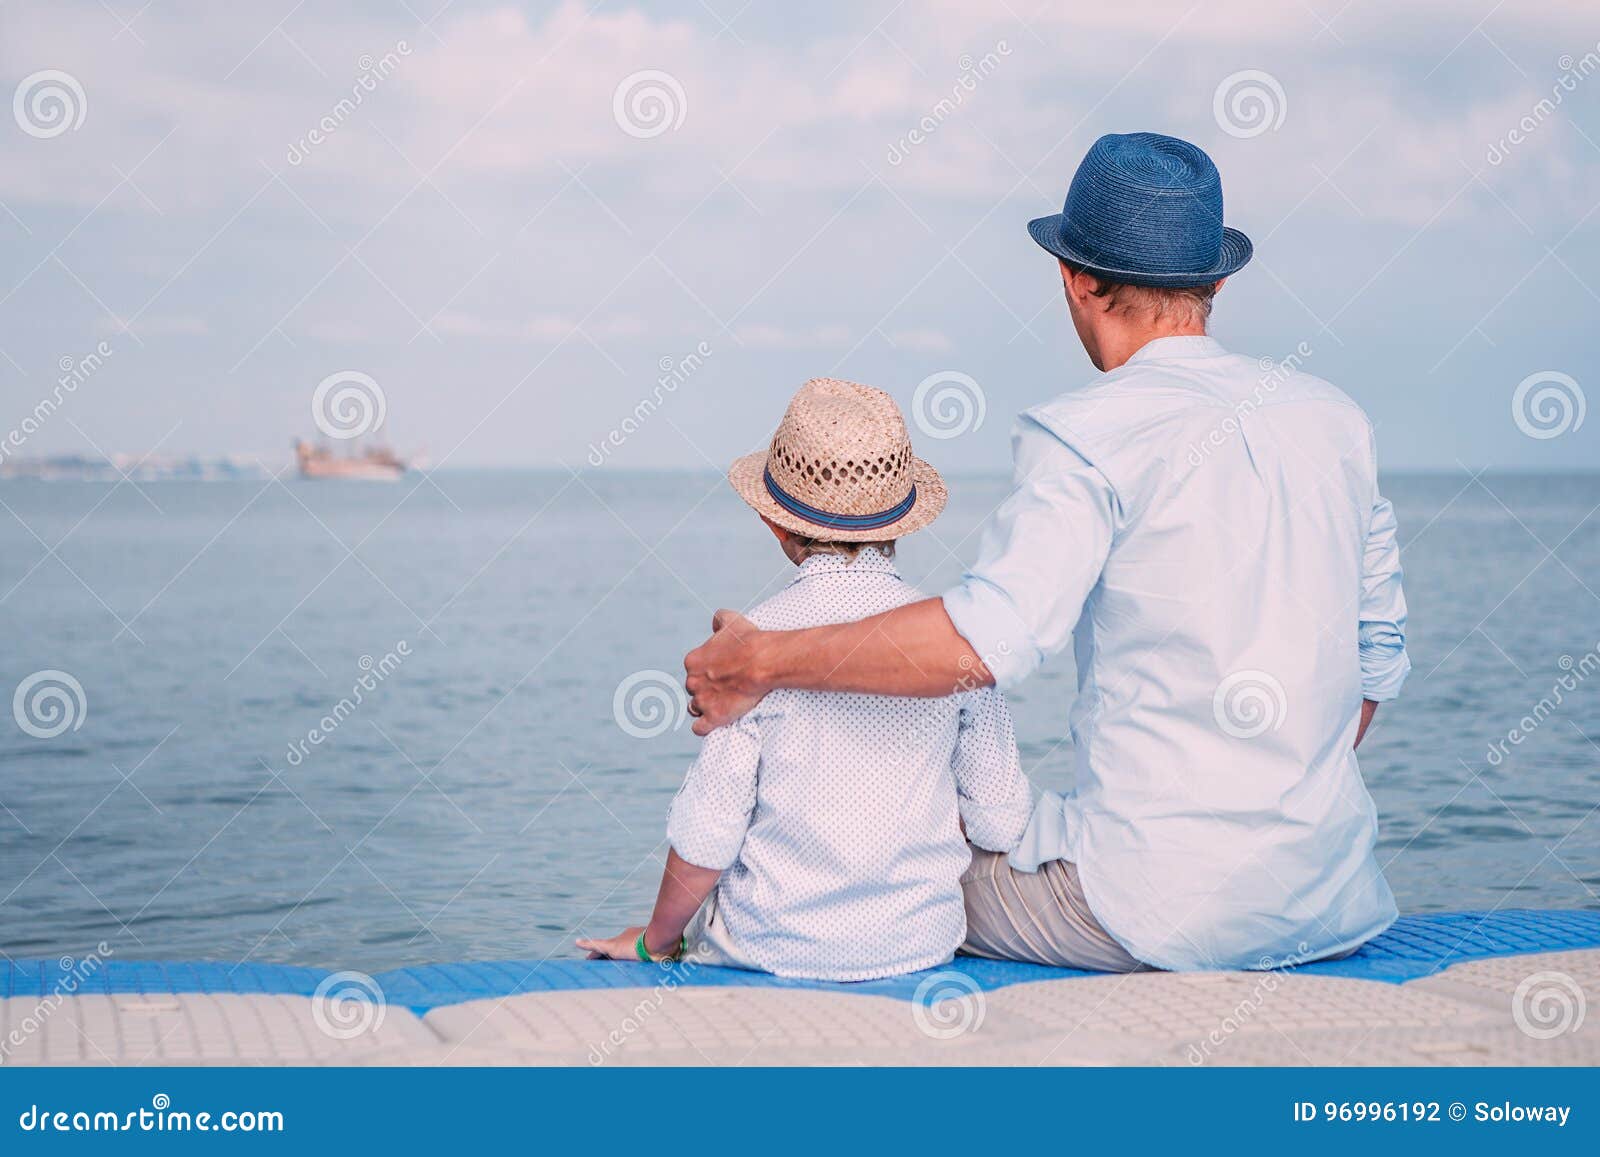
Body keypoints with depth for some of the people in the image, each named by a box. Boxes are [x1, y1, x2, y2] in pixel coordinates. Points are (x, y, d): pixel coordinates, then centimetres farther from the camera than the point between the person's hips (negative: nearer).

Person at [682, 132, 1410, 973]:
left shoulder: (1093, 434, -12)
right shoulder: (1335, 417, 9)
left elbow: (989, 636, -26)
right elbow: (1379, 655, 15)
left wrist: (763, 659, -17)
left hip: (1169, 903, -7)